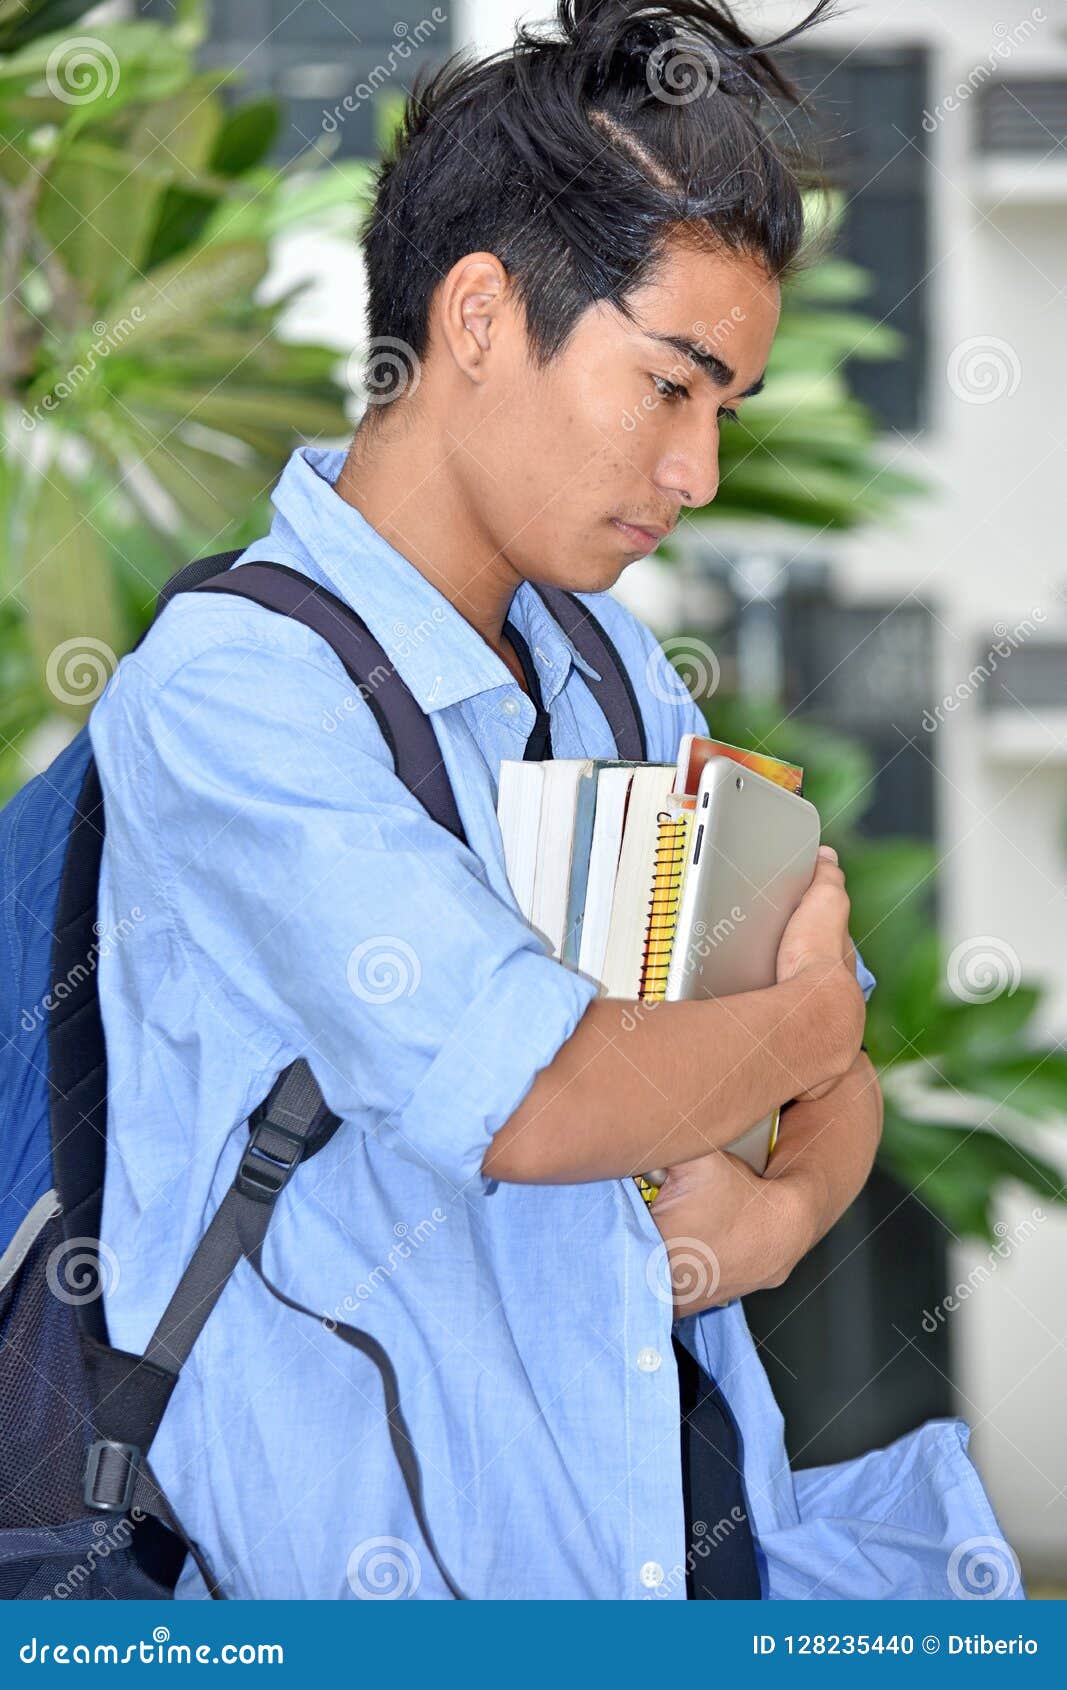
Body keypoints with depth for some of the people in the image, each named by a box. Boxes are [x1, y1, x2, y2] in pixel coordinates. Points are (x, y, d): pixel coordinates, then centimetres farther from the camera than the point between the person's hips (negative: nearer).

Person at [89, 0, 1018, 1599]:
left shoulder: (611, 665, 15)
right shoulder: (228, 692, -12)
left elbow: (836, 1074, 19)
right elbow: (537, 1100, -22)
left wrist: (786, 1206, -5)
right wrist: (805, 1012, -3)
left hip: (729, 1516, 7)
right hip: (438, 1562, -6)